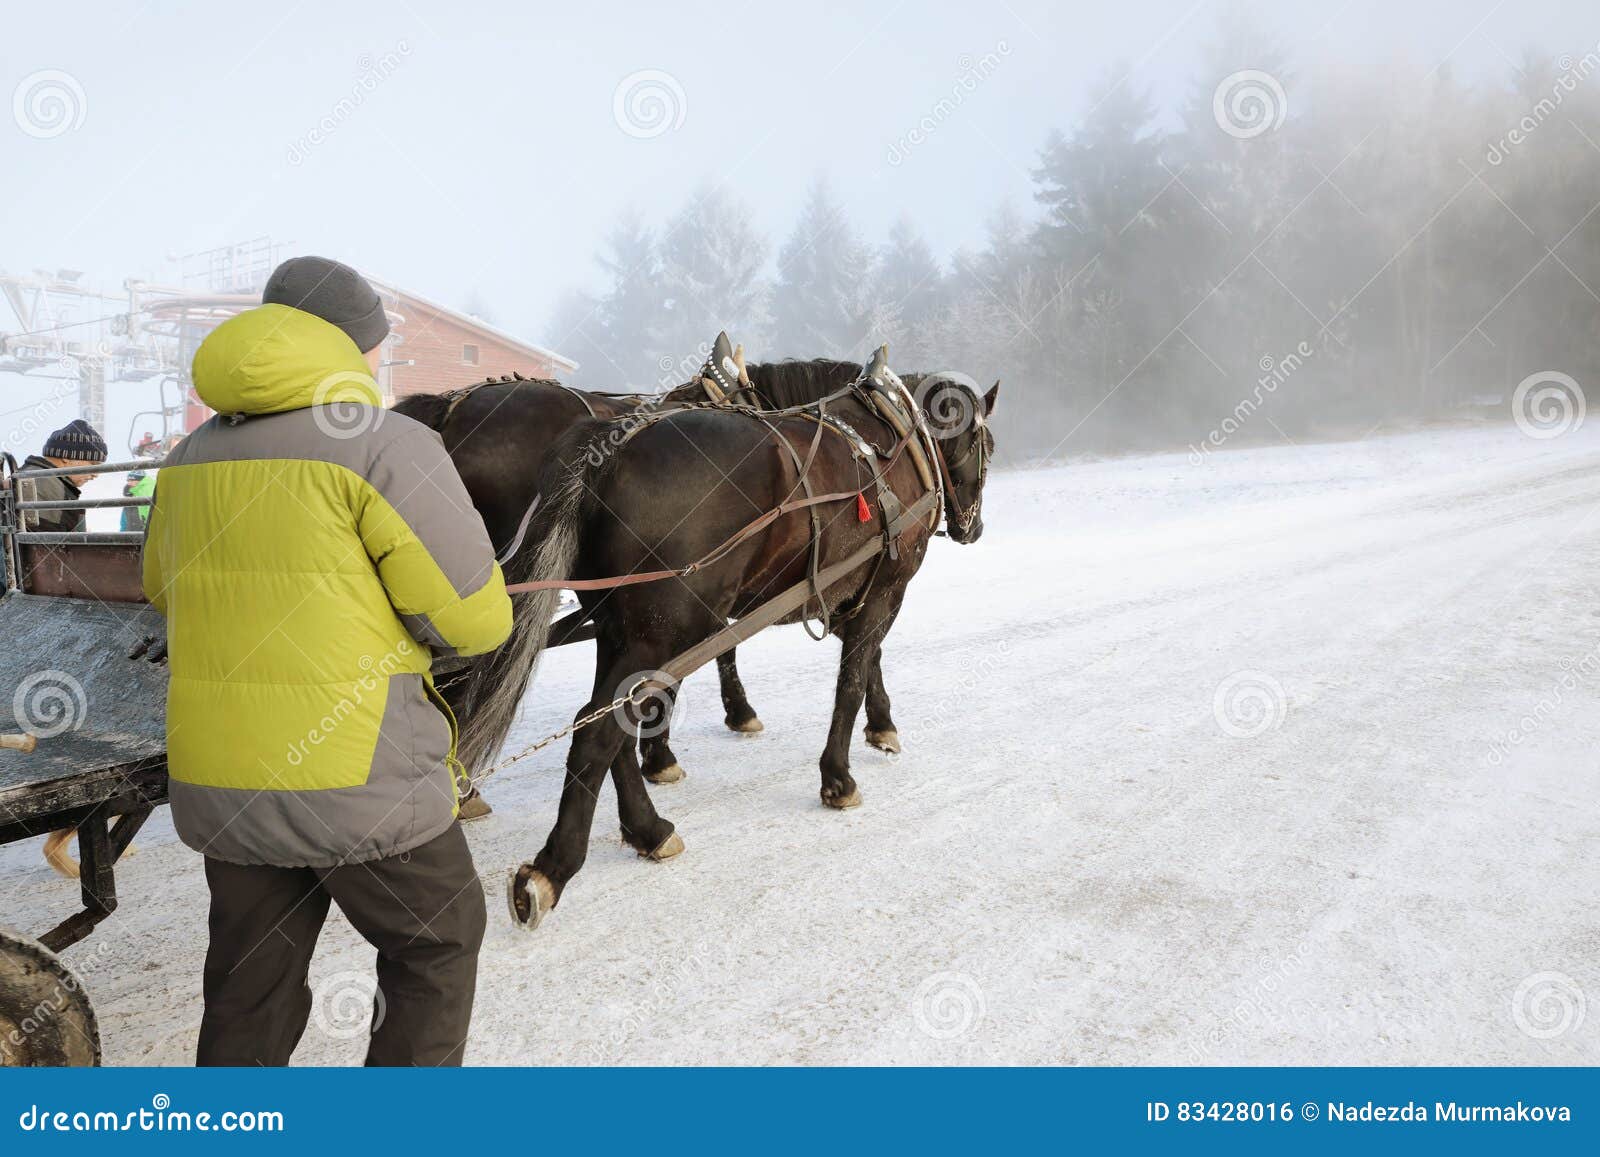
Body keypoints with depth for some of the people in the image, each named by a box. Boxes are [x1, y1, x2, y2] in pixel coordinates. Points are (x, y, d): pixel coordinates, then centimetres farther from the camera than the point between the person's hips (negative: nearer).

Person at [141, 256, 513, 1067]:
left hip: (217, 786, 6)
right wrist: (414, 617, 7)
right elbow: (475, 617, -14)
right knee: (437, 942, 16)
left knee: (250, 983, 20)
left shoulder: (191, 457, 8)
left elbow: (165, 592, 23)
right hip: (356, 785, -6)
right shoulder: (386, 444, -14)